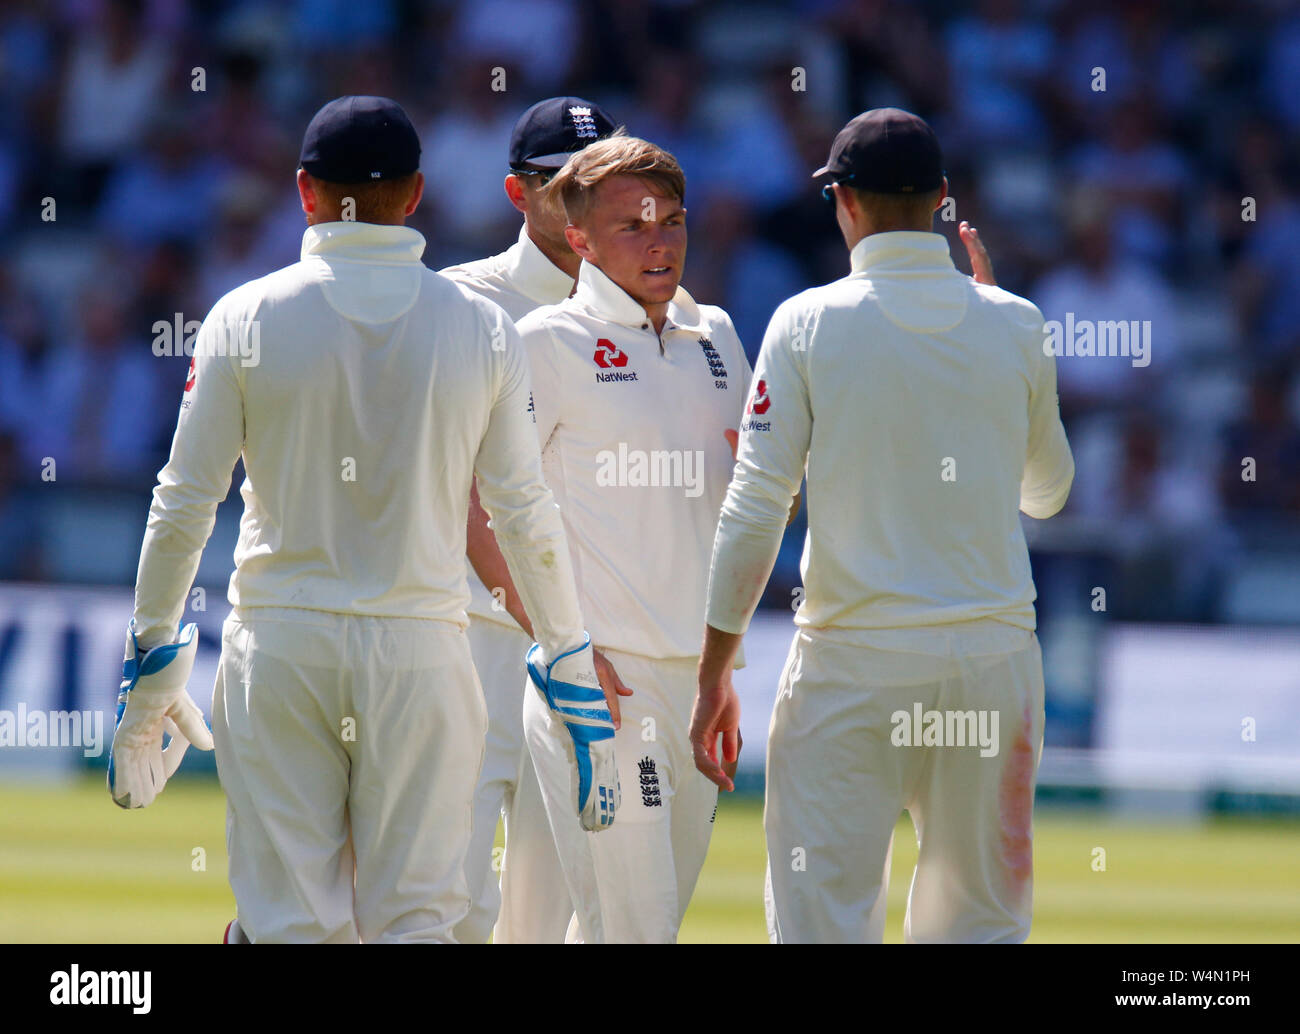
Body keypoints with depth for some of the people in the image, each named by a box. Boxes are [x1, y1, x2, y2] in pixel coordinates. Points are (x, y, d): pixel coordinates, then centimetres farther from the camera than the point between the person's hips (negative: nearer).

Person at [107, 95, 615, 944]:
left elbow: (186, 503, 0)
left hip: (279, 650, 0)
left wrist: (148, 662, 8)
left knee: (288, 922, 1)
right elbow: (525, 514, 3)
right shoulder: (484, 329, 1)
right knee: (415, 922, 3)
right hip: (422, 649, 0)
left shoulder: (248, 317, -1)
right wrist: (574, 666, 11)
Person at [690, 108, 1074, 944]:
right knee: (983, 918, 8)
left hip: (854, 657, -2)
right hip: (996, 654, 3)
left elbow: (754, 511, -6)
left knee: (824, 916, -2)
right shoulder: (1014, 325, 4)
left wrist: (714, 675, 0)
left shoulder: (809, 323, -3)